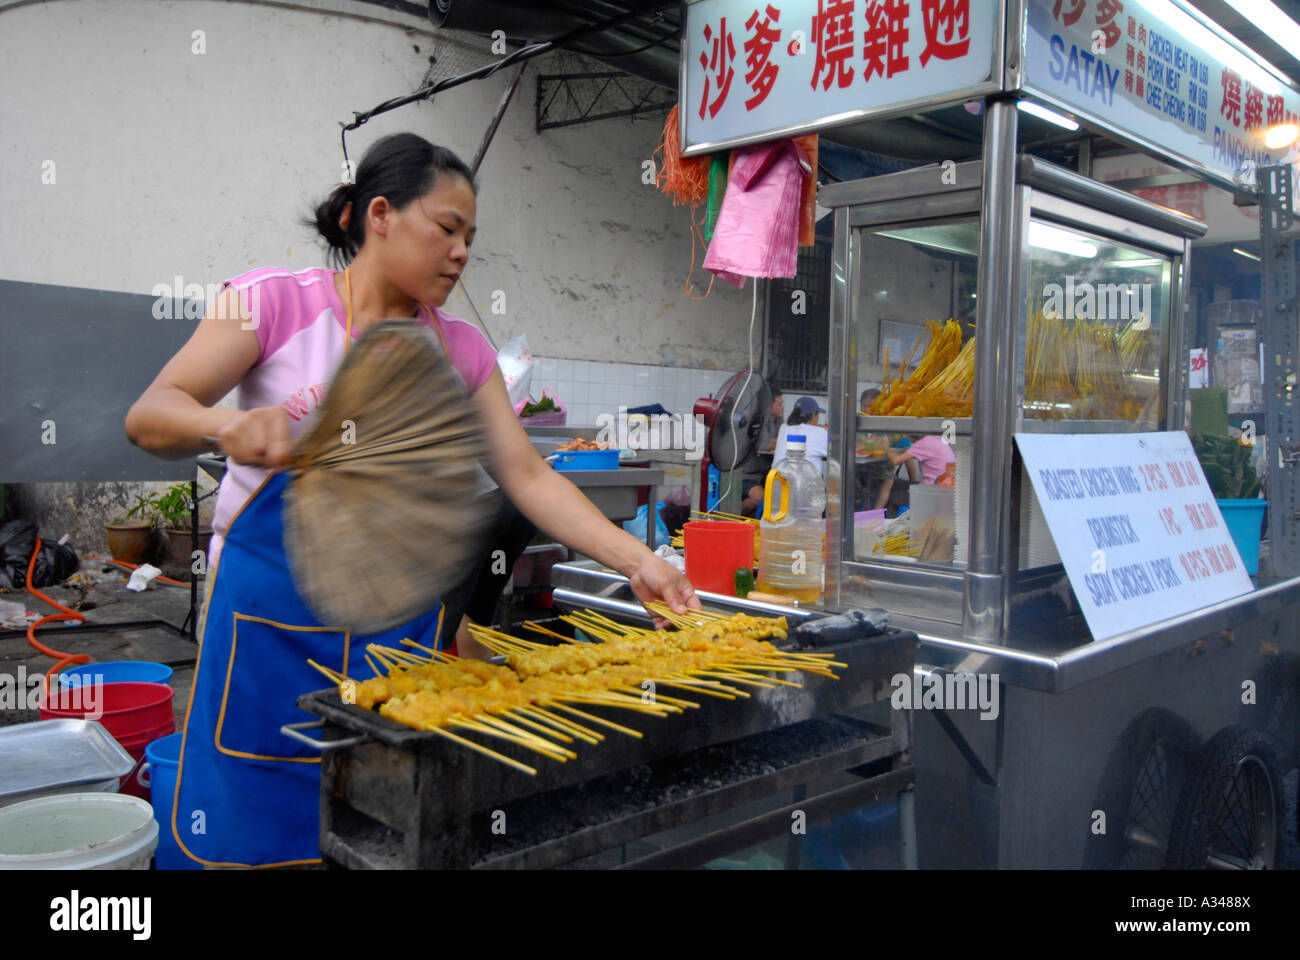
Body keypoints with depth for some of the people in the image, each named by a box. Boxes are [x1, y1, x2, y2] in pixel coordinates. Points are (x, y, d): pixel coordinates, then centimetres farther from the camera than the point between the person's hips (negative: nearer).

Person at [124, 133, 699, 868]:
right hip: (271, 617, -3)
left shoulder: (462, 350, 6)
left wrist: (638, 561, -8)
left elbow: (528, 475, 2)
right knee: (254, 839, 5)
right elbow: (148, 417, -10)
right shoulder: (278, 300, -5)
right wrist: (228, 425, -33)